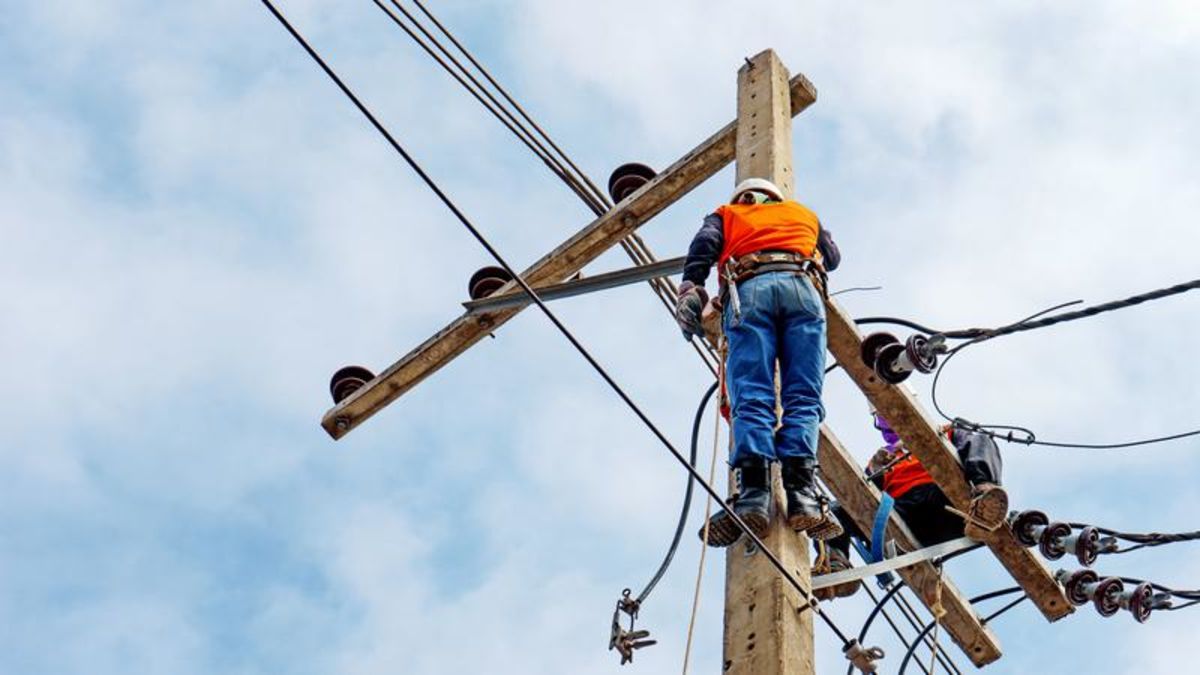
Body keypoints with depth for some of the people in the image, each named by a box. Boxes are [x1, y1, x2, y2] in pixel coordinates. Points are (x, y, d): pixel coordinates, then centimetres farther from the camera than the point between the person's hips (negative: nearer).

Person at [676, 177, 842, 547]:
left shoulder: (726, 215, 32)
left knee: (751, 398, -14)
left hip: (748, 289, -1)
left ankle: (753, 495, -33)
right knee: (803, 397, -8)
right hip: (802, 287, 1)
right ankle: (800, 493, -29)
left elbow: (703, 244, 11)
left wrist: (690, 290, -1)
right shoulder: (802, 212, 38)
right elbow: (833, 256, 48)